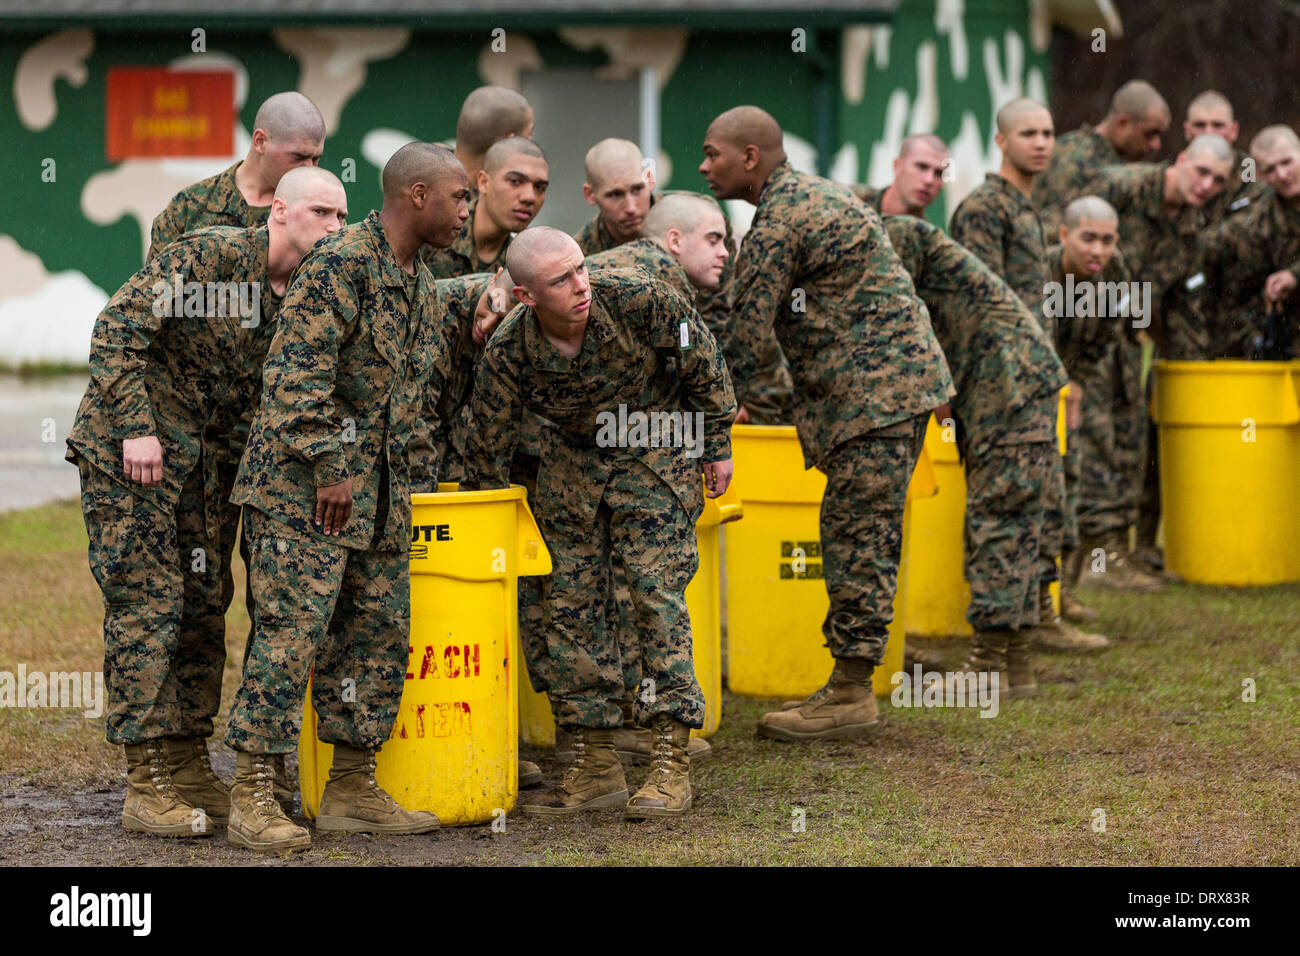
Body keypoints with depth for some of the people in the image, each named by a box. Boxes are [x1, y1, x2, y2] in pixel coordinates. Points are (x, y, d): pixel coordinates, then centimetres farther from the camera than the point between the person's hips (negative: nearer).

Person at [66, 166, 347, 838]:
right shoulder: (207, 255, -17)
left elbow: (262, 391, 19)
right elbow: (117, 329, -21)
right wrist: (137, 428, -23)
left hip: (201, 456, 8)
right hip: (127, 450, -8)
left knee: (203, 607, 9)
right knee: (146, 605, -9)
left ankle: (189, 769, 19)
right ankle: (146, 787, -7)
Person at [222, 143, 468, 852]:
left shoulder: (420, 281, 16)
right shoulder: (341, 262, -14)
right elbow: (296, 372, -21)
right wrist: (328, 467, -21)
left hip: (380, 488, 9)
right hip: (304, 482, -9)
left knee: (379, 633, 10)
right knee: (292, 628, -10)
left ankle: (351, 790, 19)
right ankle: (251, 798, -6)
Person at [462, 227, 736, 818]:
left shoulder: (638, 300, -28)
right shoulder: (508, 352, -21)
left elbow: (703, 361, -11)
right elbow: (488, 454, -8)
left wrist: (717, 444, -3)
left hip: (657, 456, -3)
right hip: (572, 462, 3)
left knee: (658, 593, -12)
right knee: (569, 604, -1)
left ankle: (672, 763, -8)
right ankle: (596, 764, 8)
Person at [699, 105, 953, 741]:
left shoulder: (777, 223, -13)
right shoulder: (812, 194, 19)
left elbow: (745, 338, -12)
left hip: (876, 388, -10)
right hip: (898, 379, 10)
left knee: (856, 534, -8)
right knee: (862, 535, 10)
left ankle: (851, 693, -6)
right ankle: (851, 685, 12)